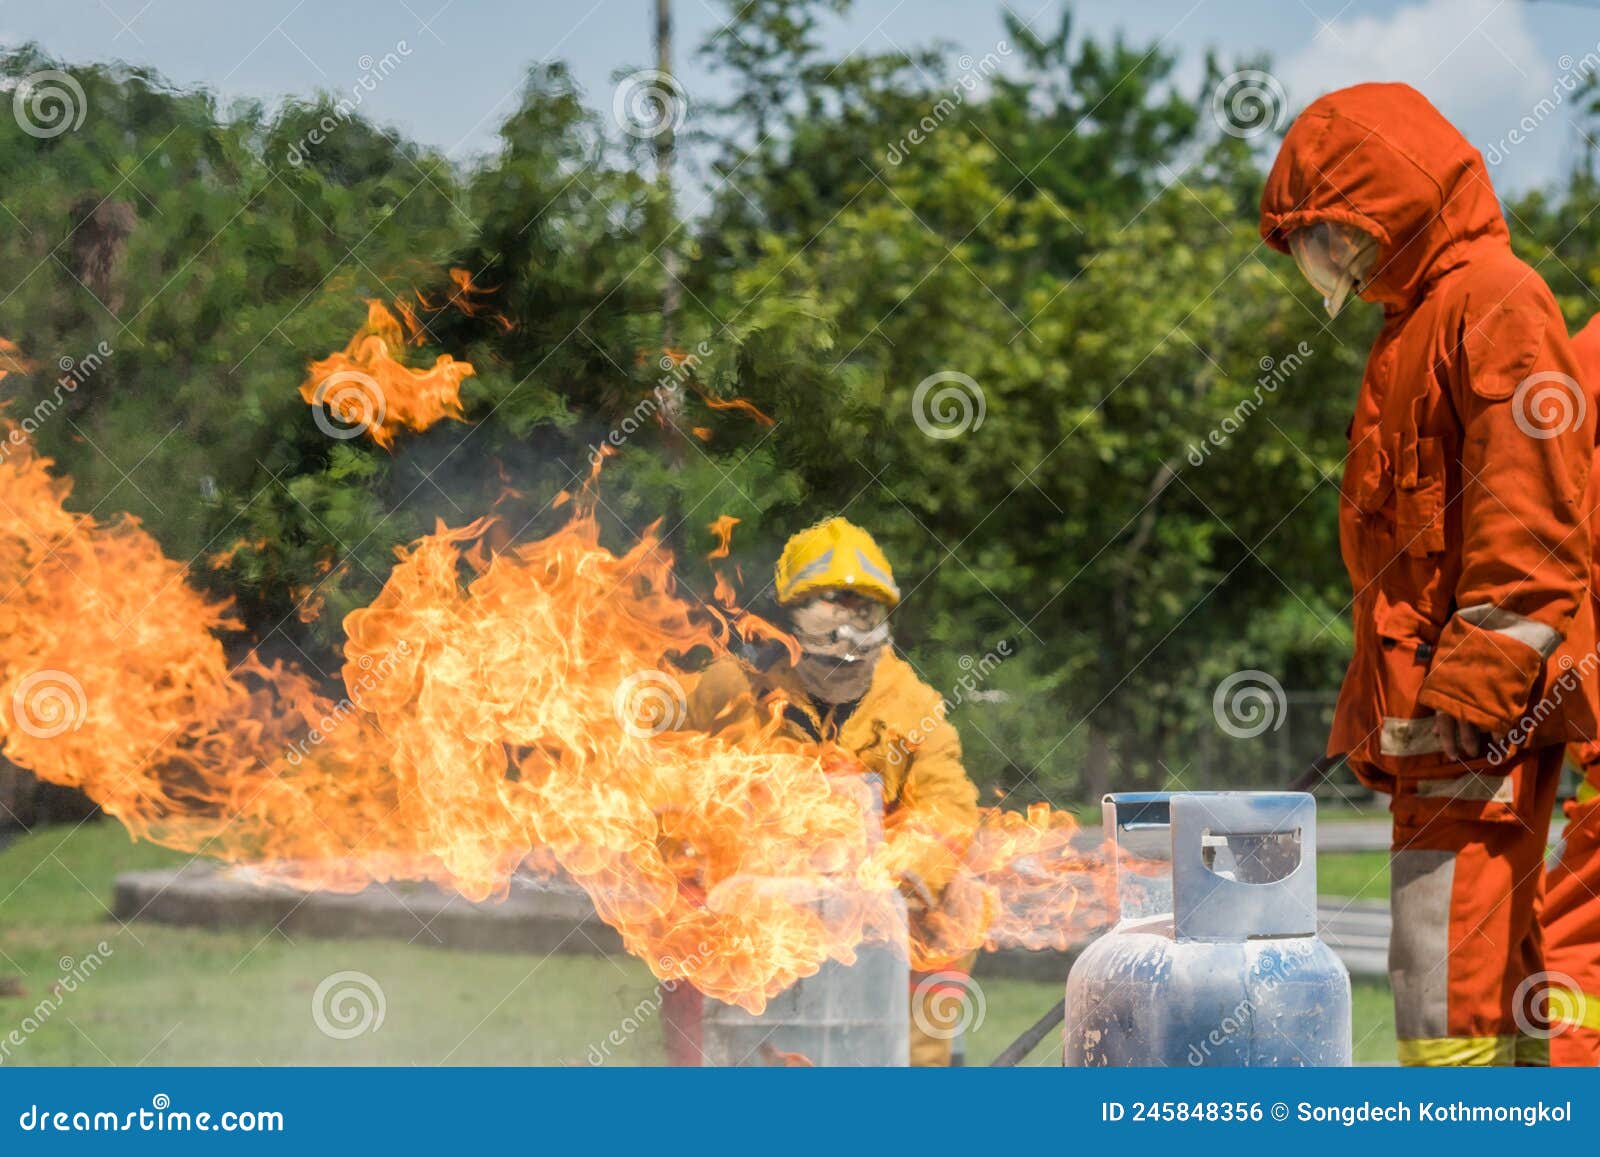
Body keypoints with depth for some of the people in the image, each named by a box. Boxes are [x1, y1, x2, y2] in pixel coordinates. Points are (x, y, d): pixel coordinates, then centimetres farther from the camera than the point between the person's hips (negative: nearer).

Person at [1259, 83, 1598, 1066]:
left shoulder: (1495, 300, -9)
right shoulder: (1421, 318, 21)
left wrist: (1471, 687, -22)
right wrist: (1380, 699, 22)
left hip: (1485, 720, -10)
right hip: (1434, 712, 10)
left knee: (1444, 959, -13)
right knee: (1501, 966, 12)